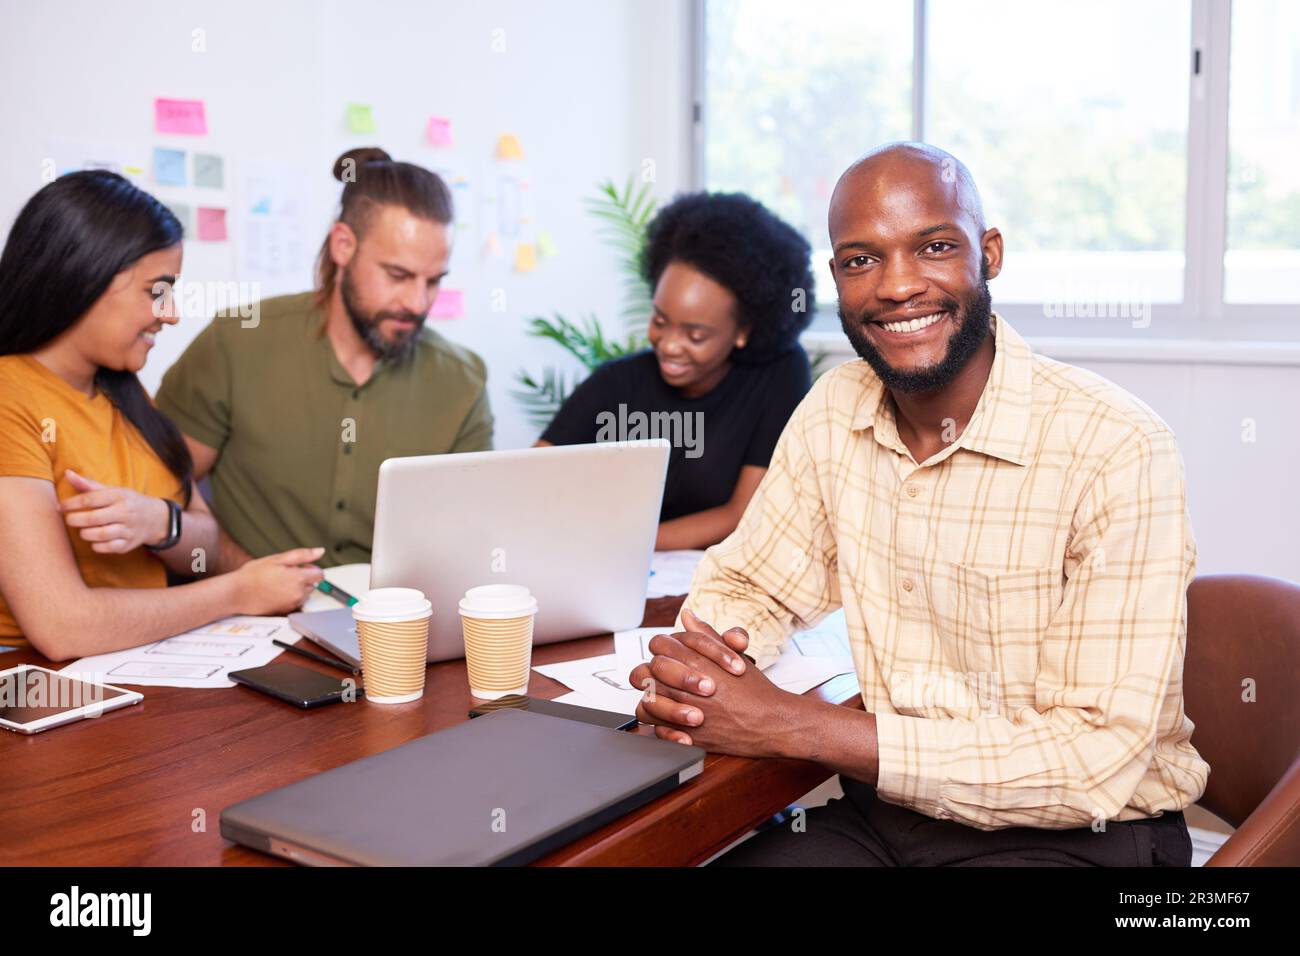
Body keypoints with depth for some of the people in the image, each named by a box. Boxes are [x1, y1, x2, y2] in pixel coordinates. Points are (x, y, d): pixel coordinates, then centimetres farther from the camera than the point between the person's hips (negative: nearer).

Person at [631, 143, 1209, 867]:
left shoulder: (1119, 450, -20)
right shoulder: (834, 412, -1)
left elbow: (1097, 760, -23)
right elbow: (747, 585, 9)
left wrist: (792, 726, -27)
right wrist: (695, 662, -17)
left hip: (1079, 833, -3)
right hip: (887, 809, 4)